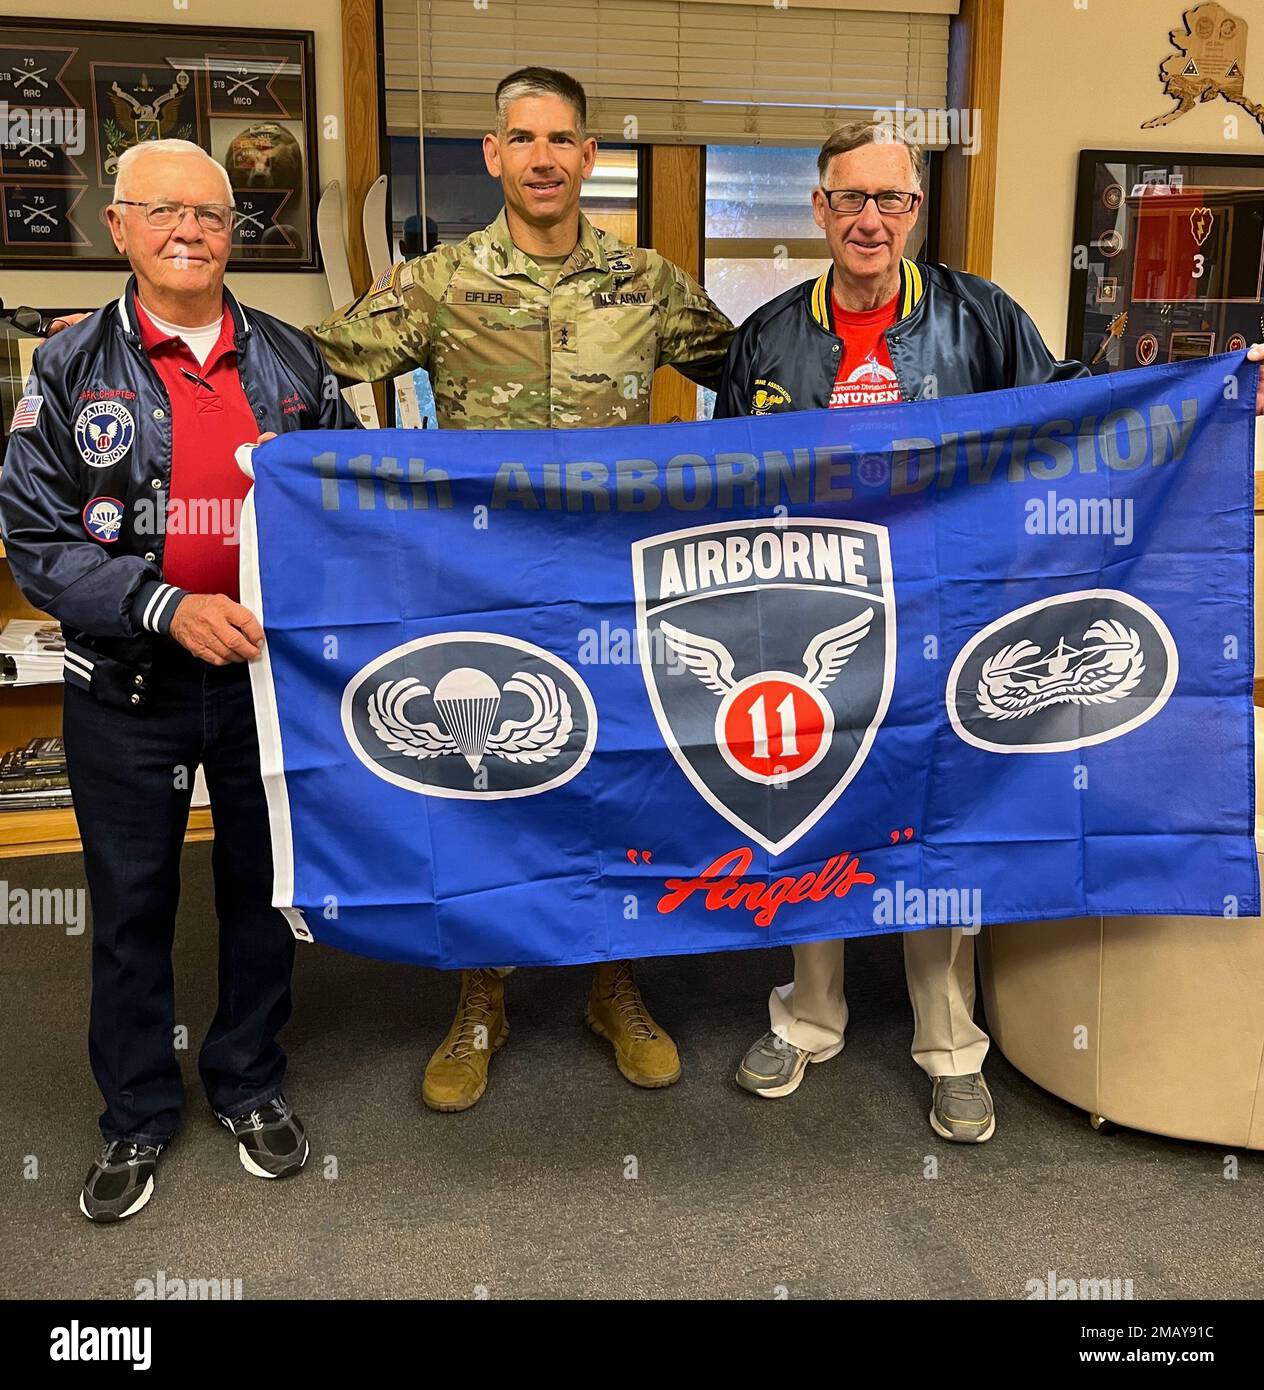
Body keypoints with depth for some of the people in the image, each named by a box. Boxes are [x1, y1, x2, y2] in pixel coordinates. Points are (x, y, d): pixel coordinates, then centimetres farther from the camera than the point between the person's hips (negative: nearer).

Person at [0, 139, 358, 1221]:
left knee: (263, 886, 14)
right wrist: (169, 608, -21)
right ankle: (137, 1116, 31)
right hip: (129, 686, -1)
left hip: (268, 671, 2)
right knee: (131, 904, 11)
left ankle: (251, 1086, 36)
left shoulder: (292, 361, 4)